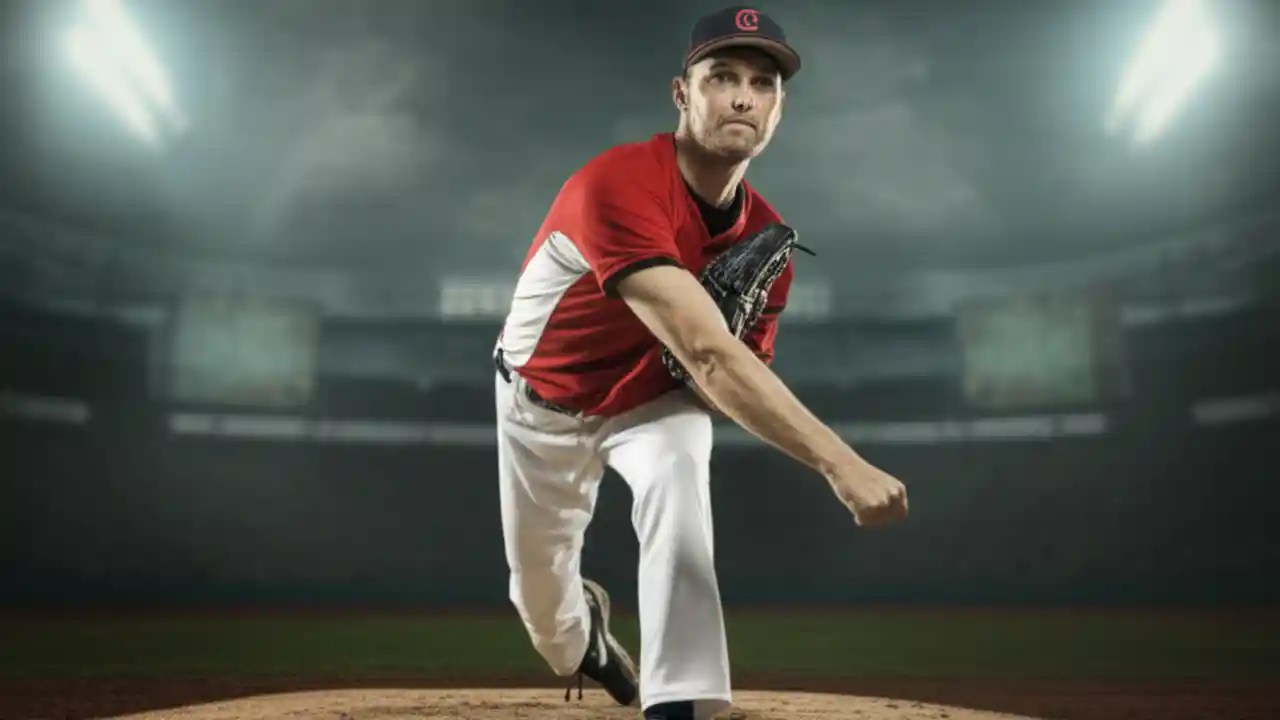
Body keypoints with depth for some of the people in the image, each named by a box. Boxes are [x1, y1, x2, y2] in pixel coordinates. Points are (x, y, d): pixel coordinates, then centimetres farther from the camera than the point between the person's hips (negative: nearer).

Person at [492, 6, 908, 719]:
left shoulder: (767, 240, -17)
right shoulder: (617, 184, -37)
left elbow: (731, 379, -9)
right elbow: (707, 354, -48)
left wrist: (707, 376, -35)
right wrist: (840, 461, -53)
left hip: (654, 399, 3)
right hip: (544, 401, -2)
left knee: (679, 494, -31)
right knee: (539, 592, 13)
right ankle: (584, 629, 52)